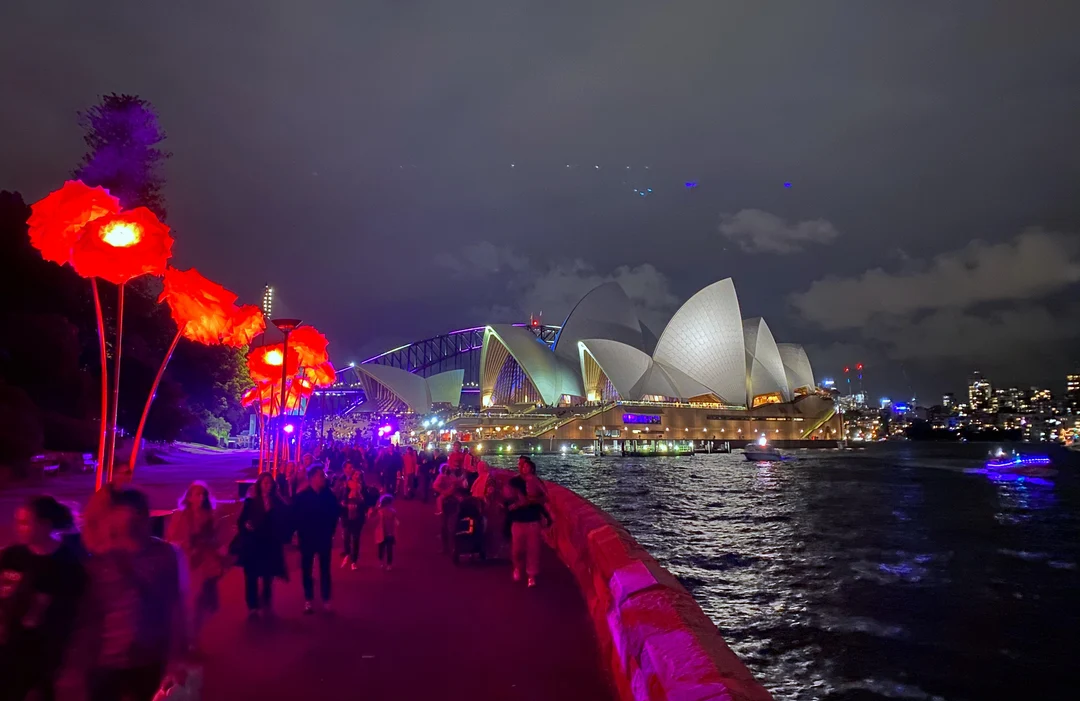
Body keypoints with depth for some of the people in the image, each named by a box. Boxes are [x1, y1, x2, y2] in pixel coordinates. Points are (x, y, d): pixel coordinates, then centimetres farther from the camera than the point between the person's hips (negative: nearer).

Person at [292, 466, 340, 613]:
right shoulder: (301, 496, -7)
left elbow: (335, 513, 5)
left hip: (325, 538, 1)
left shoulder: (329, 495, -3)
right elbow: (295, 516, -5)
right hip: (307, 538, -1)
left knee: (325, 569, 8)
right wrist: (301, 533, -7)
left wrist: (330, 531, 2)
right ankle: (308, 599, 19)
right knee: (306, 569, 7)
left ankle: (326, 599, 17)